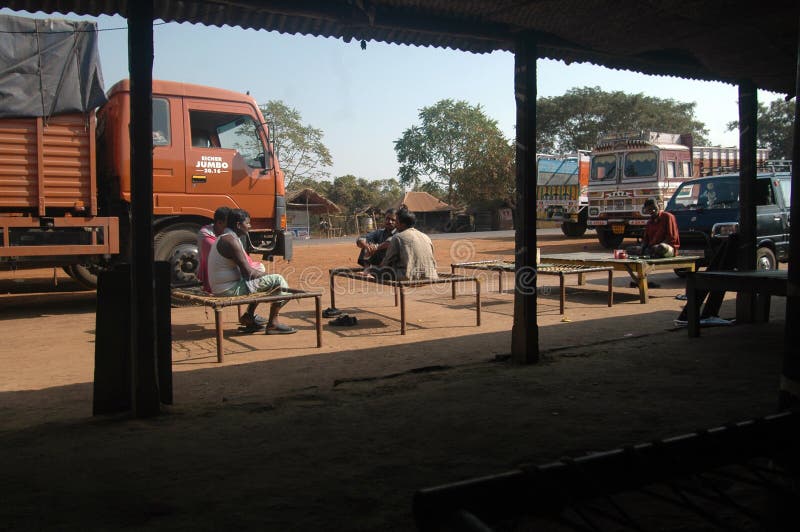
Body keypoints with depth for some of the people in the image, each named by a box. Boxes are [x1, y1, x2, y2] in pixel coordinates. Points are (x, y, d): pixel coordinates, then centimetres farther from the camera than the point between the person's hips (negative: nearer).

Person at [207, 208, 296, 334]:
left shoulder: (223, 238, 14)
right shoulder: (231, 240, -19)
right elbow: (248, 273, -21)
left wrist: (262, 273, 9)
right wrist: (266, 274, -5)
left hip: (221, 288, 11)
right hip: (231, 290, -11)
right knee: (278, 280, -10)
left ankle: (249, 315, 26)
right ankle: (273, 323, -6)